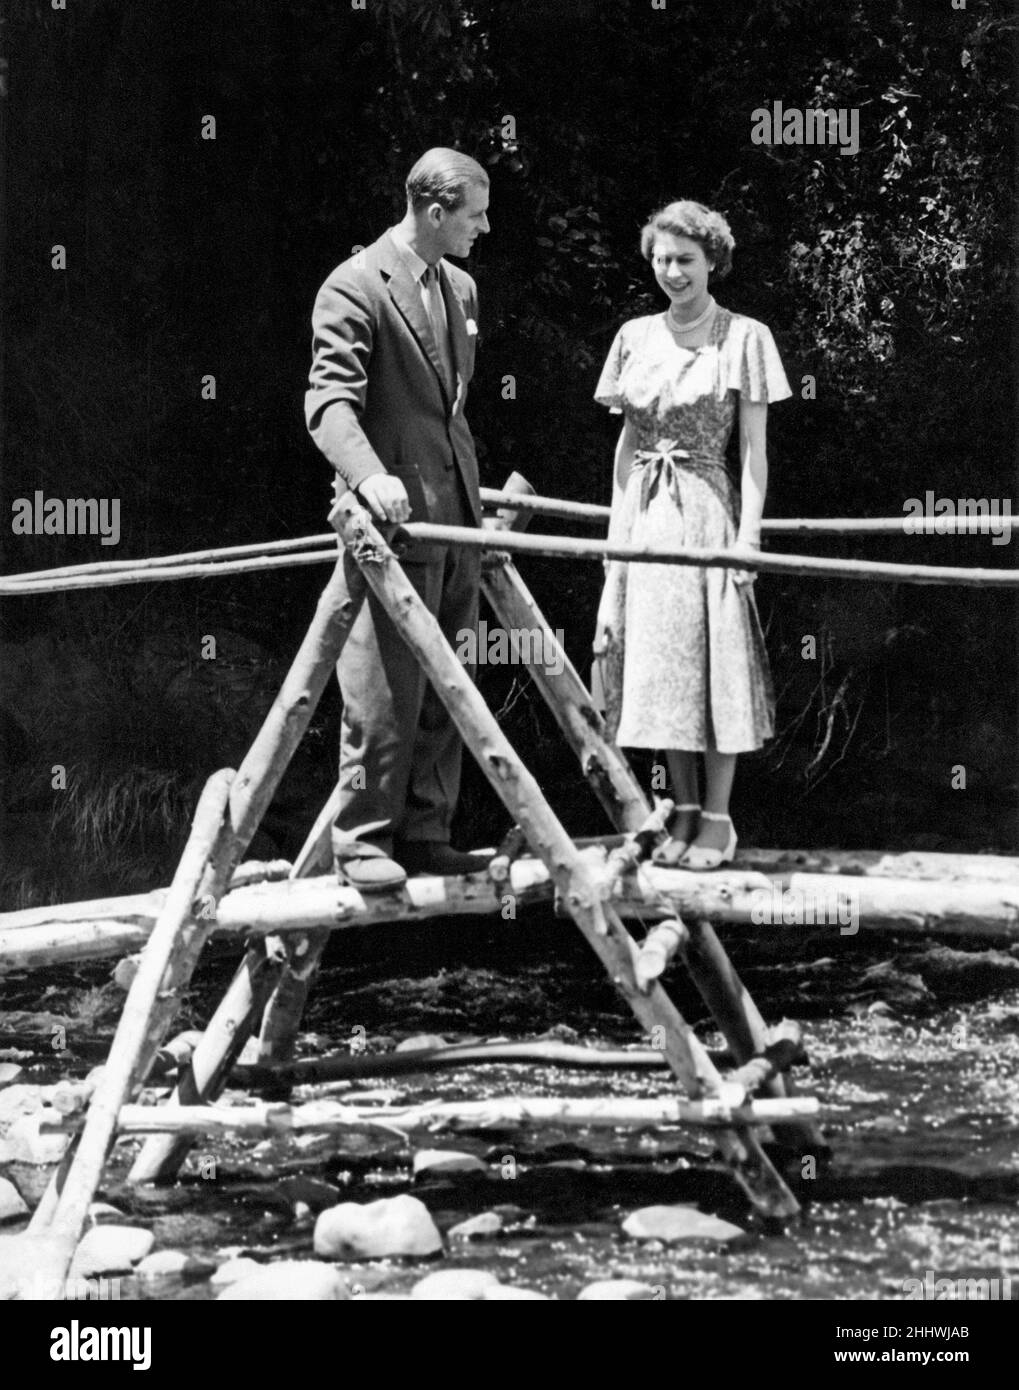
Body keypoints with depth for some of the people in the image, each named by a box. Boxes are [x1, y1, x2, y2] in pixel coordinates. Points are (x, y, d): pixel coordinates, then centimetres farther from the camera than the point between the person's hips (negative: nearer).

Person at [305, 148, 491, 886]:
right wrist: (369, 476, -35)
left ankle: (425, 835, 16)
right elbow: (329, 400, -18)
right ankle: (364, 841, 3)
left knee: (446, 693, 9)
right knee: (385, 693, -5)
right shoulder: (356, 286, -10)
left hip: (457, 518, 8)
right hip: (395, 518, -8)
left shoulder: (461, 289, 16)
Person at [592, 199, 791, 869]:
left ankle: (718, 817, 4)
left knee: (716, 659, -3)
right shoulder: (635, 337, 10)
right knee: (658, 662, 5)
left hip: (708, 509, -4)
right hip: (644, 514, 4)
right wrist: (617, 530, 8)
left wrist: (749, 535, -10)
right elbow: (626, 441, 14)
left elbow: (754, 448, -3)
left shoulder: (744, 337, -1)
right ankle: (684, 810, 14)